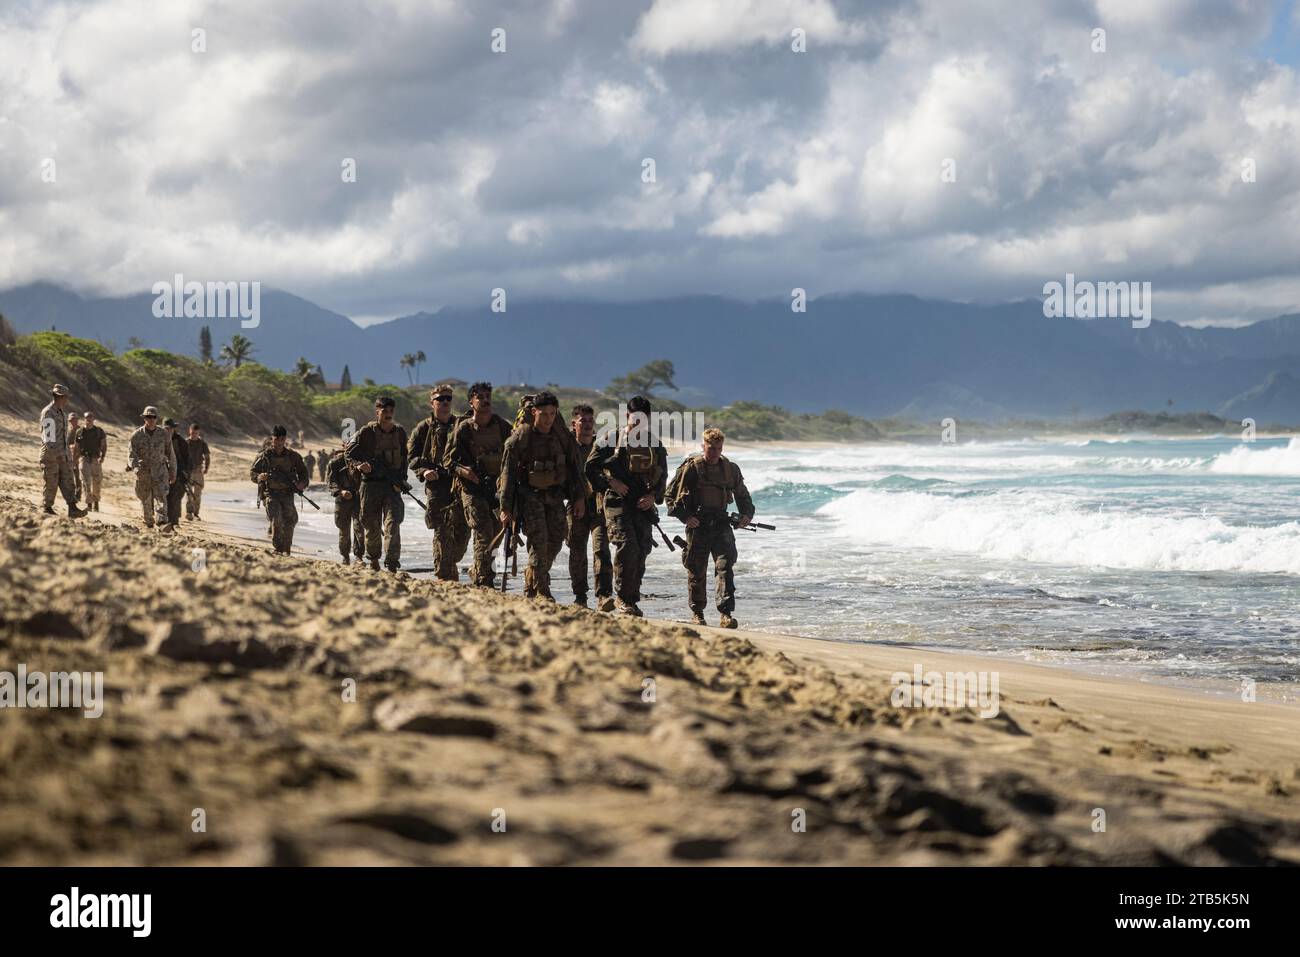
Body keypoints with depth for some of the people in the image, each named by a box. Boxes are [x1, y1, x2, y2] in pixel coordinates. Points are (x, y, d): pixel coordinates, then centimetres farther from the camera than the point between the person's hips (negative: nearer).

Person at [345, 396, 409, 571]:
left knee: (392, 523, -14)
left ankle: (392, 563, -20)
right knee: (372, 524, 7)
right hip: (370, 483, -1)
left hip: (392, 484, 1)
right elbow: (349, 452, 0)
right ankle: (373, 559, 29)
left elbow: (404, 458, 15)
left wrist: (401, 480, 3)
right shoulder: (366, 432, -2)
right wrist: (360, 464, -19)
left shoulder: (400, 432, 8)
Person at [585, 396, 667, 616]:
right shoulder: (611, 440, 0)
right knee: (627, 545, -19)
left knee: (641, 552, 1)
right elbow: (590, 468, 2)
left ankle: (632, 600, 11)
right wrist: (611, 482, -11)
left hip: (643, 505, 4)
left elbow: (662, 476, 17)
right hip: (617, 502, -4)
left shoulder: (655, 444, 11)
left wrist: (653, 496, -1)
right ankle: (624, 597, -8)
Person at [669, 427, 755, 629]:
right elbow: (675, 495, -4)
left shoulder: (731, 469, 9)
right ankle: (697, 612, 20)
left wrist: (747, 514, 3)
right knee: (697, 570, 5)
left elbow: (743, 495, 20)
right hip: (697, 524, -2)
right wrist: (685, 516, -17)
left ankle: (726, 613, -17)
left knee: (725, 566, -13)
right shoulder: (692, 467, -2)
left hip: (721, 523, 2)